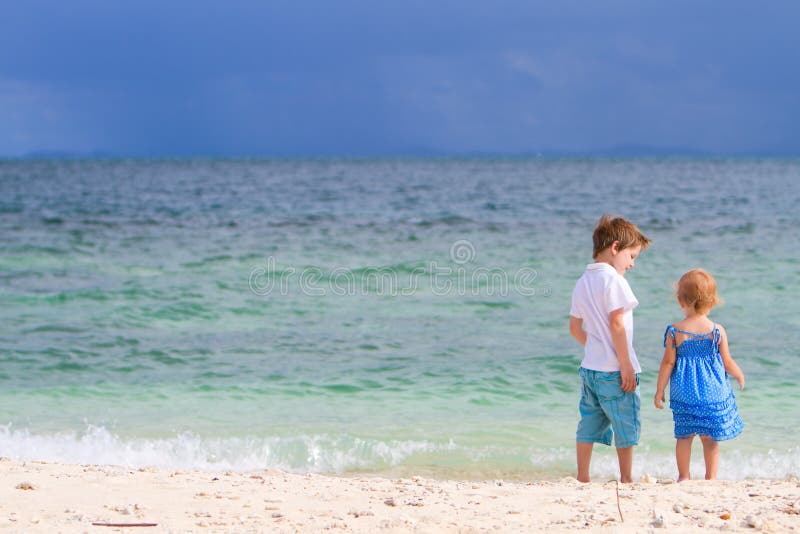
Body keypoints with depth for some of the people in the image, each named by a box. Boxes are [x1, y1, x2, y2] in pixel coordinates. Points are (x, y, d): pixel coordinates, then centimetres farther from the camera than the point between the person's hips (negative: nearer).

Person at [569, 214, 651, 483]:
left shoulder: (582, 282, 12)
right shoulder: (613, 280, -14)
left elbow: (575, 329, 16)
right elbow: (616, 324, -20)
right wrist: (626, 365, -18)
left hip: (589, 367, 8)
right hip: (613, 370, -8)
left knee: (589, 424, 12)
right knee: (626, 425, 5)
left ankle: (582, 477, 14)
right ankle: (626, 478, 12)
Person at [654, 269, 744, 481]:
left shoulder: (675, 331, -7)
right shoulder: (717, 331, -7)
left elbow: (668, 363, -5)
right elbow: (727, 362, 0)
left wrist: (659, 390, 4)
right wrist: (740, 376, 20)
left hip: (684, 391, 0)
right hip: (713, 391, 0)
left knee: (684, 435, 11)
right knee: (710, 438, 9)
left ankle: (684, 477, 15)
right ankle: (711, 477, 12)